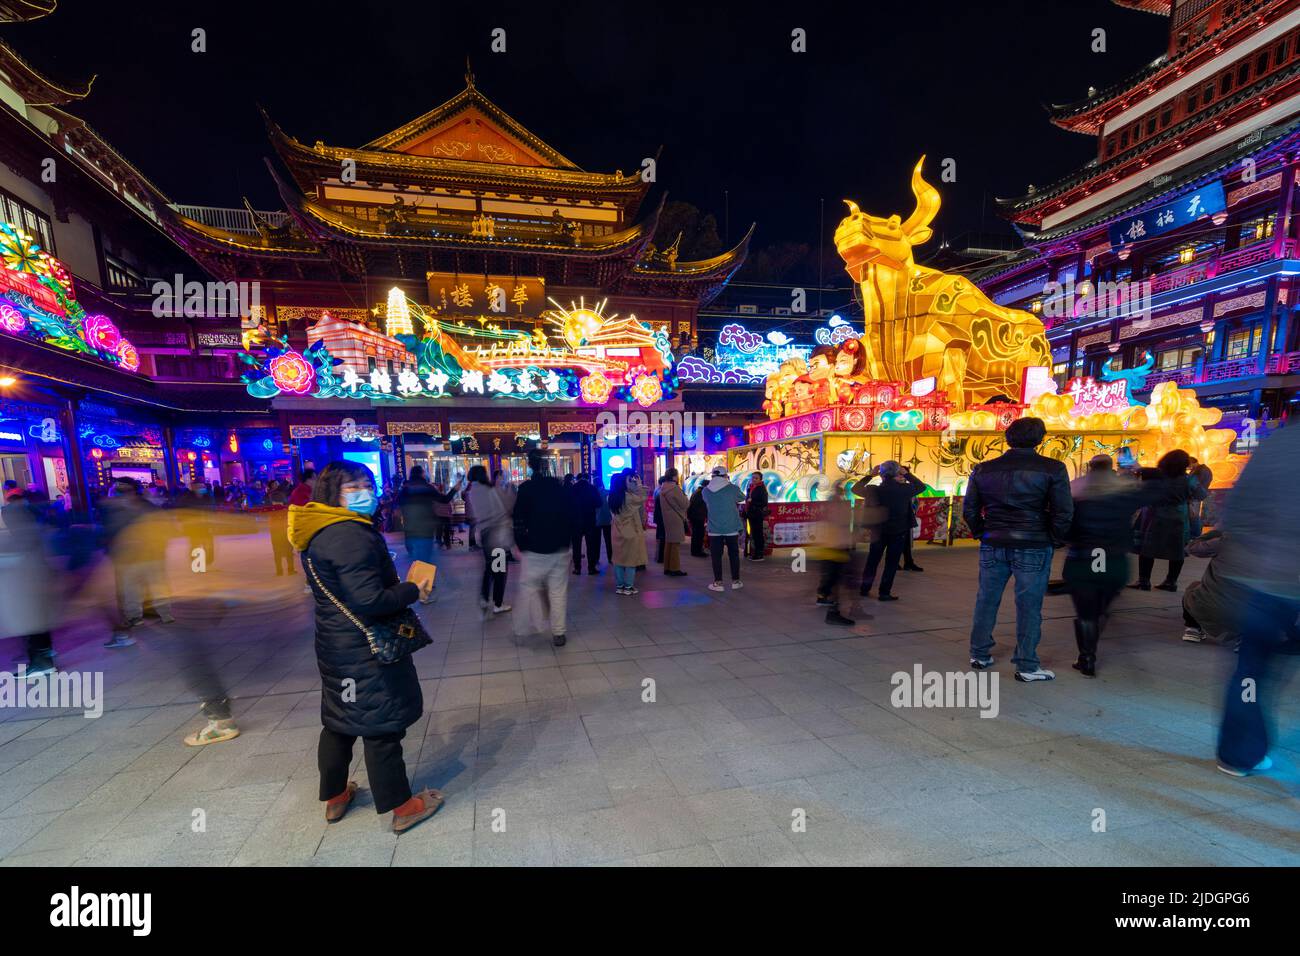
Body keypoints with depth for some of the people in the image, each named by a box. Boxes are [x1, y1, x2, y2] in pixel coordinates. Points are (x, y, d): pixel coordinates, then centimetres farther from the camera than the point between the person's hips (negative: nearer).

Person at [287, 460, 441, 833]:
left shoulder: (320, 533, 7)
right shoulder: (351, 536, -24)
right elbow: (369, 602, -28)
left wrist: (401, 586, 8)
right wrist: (414, 589, -15)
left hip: (335, 645, 10)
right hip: (364, 651, -10)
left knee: (340, 721, 22)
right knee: (379, 726, 2)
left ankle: (334, 797, 40)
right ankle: (401, 807, 17)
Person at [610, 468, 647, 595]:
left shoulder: (612, 497, -1)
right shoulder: (629, 497, -20)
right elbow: (642, 499, -7)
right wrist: (639, 485, 5)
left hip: (618, 533, 6)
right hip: (631, 532, -6)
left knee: (618, 559, 12)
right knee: (631, 560, 5)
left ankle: (619, 586, 19)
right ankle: (628, 587, 10)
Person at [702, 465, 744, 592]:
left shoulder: (706, 491, -3)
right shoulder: (732, 488, -8)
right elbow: (742, 498, 9)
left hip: (714, 529, 0)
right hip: (731, 528, 0)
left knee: (716, 555, 6)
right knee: (733, 554, 12)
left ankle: (718, 582, 5)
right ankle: (735, 581, 17)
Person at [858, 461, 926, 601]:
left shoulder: (876, 490, -9)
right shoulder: (904, 489, -12)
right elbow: (921, 486, 6)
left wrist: (870, 474, 8)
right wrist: (906, 473, 6)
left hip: (879, 530, 2)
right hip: (898, 532, -2)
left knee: (872, 560, 14)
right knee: (891, 563, 5)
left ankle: (864, 588, 20)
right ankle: (884, 593, 7)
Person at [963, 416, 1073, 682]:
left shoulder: (984, 469, 3)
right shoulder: (1053, 469, -7)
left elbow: (969, 509, 6)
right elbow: (1064, 512, -8)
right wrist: (1053, 540, 5)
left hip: (992, 546, 3)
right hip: (1033, 548, -3)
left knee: (986, 600, 13)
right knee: (1029, 606, 6)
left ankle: (979, 655, 23)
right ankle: (1027, 666, 14)